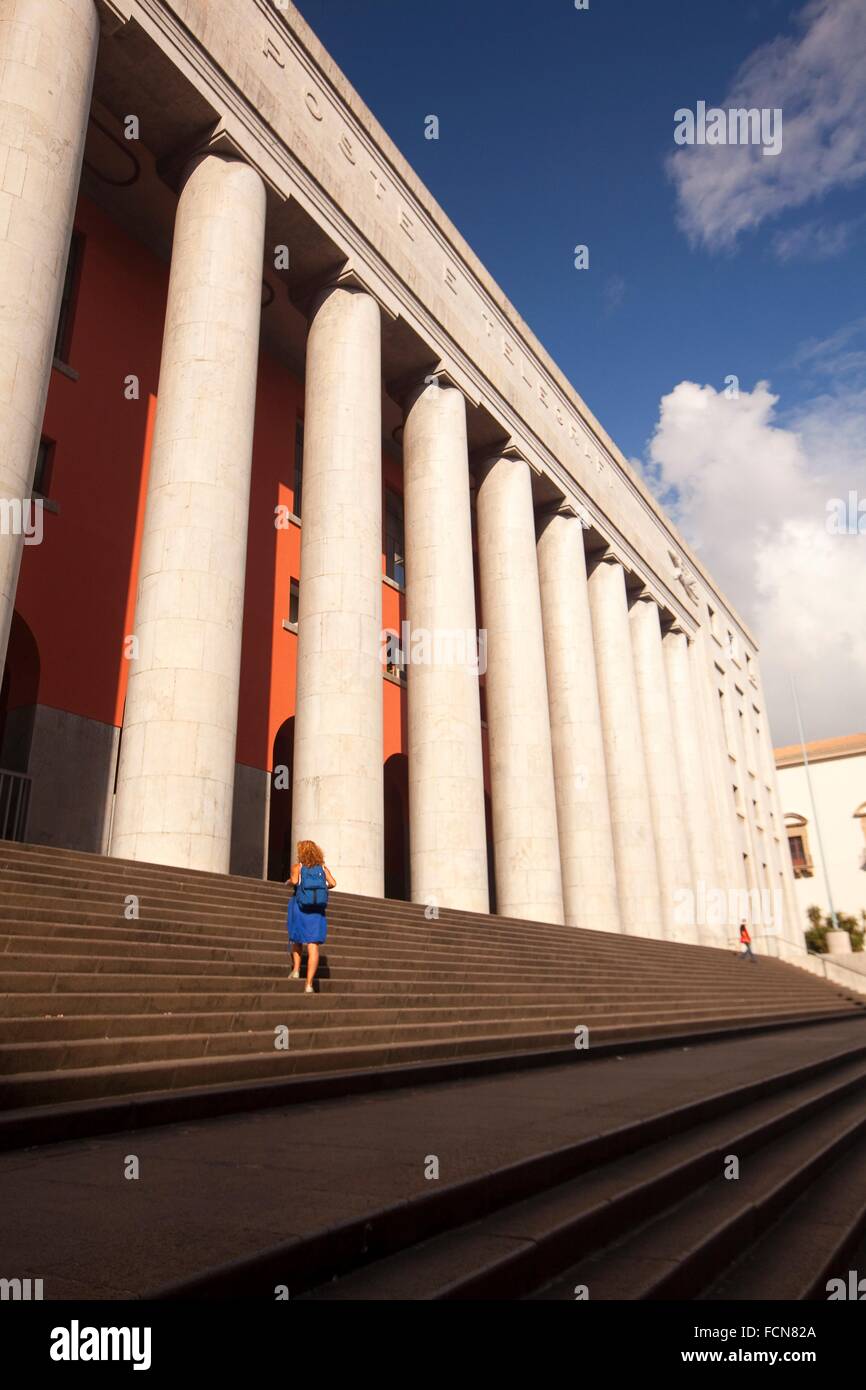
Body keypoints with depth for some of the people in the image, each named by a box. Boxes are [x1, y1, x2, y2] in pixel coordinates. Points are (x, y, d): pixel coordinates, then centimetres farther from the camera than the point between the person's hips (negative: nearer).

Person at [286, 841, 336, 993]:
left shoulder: (297, 867, 3)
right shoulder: (323, 867, 10)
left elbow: (294, 881, -16)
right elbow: (333, 883, -3)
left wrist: (289, 881, 5)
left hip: (300, 906, -1)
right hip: (317, 910, 1)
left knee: (296, 939, 25)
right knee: (313, 945, -4)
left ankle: (296, 970, 15)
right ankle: (309, 984, -10)